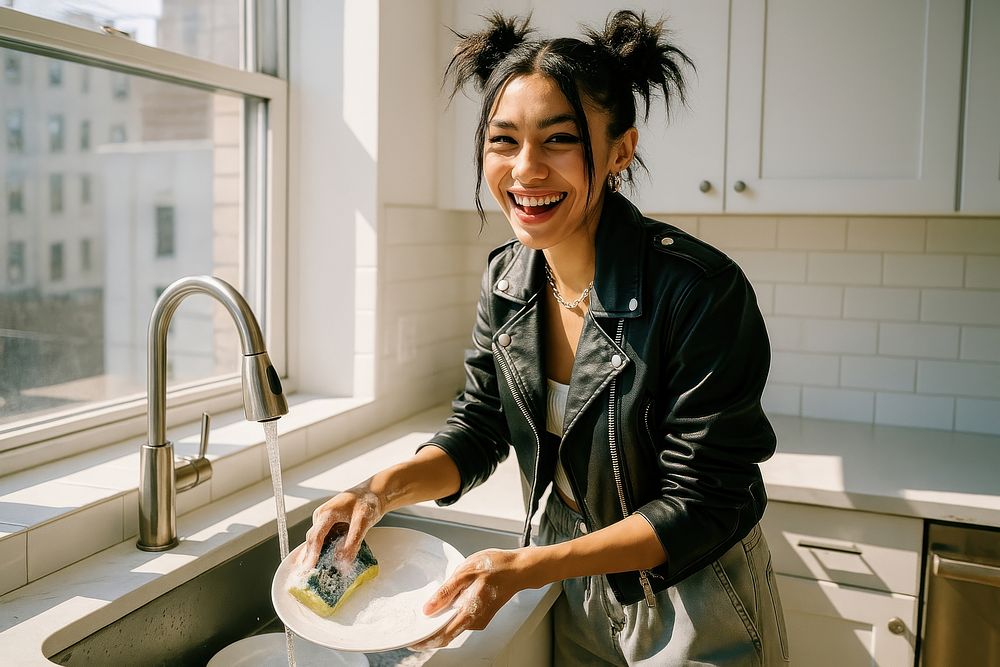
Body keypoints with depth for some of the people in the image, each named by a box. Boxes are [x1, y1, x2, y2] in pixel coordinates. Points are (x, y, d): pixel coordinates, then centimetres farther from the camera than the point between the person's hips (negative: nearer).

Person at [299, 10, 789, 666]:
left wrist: (526, 567, -29)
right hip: (578, 589, 5)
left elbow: (700, 505, -24)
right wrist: (380, 491, -17)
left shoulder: (701, 291, -28)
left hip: (693, 606, -5)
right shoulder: (506, 278, -9)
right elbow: (480, 429, 0)